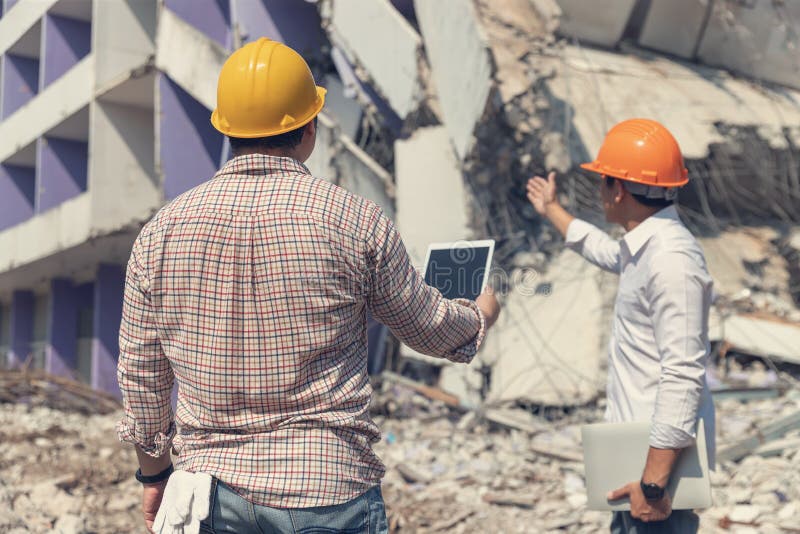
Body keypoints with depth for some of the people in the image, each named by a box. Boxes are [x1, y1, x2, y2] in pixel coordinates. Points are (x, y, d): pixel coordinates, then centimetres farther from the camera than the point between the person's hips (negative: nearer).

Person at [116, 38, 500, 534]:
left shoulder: (160, 231, -1)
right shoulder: (356, 220, -9)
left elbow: (139, 372, 7)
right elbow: (427, 325, 6)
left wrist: (155, 472, 22)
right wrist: (481, 314, 28)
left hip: (212, 491, 3)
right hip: (328, 492, -2)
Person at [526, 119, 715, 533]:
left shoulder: (671, 261, -22)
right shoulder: (646, 247, 9)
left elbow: (683, 375, -27)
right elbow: (607, 252, 35)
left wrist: (654, 481, -28)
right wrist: (552, 211, 47)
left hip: (661, 455, -10)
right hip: (636, 448, 10)